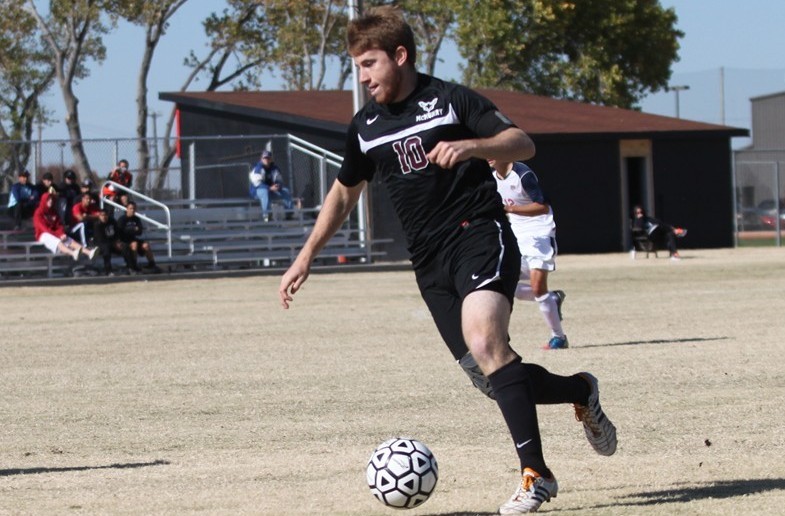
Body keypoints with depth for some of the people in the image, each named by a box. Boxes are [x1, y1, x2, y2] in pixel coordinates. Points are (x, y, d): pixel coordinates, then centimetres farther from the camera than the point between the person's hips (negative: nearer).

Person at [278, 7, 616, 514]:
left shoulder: (450, 100, -3)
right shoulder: (365, 126, 13)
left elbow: (523, 143, -8)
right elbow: (344, 192, 26)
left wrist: (470, 146, -26)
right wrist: (306, 257, 20)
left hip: (480, 234, -6)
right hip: (430, 263, 6)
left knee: (483, 338, -30)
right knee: (490, 375, -2)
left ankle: (535, 474, -29)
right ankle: (580, 390, 26)